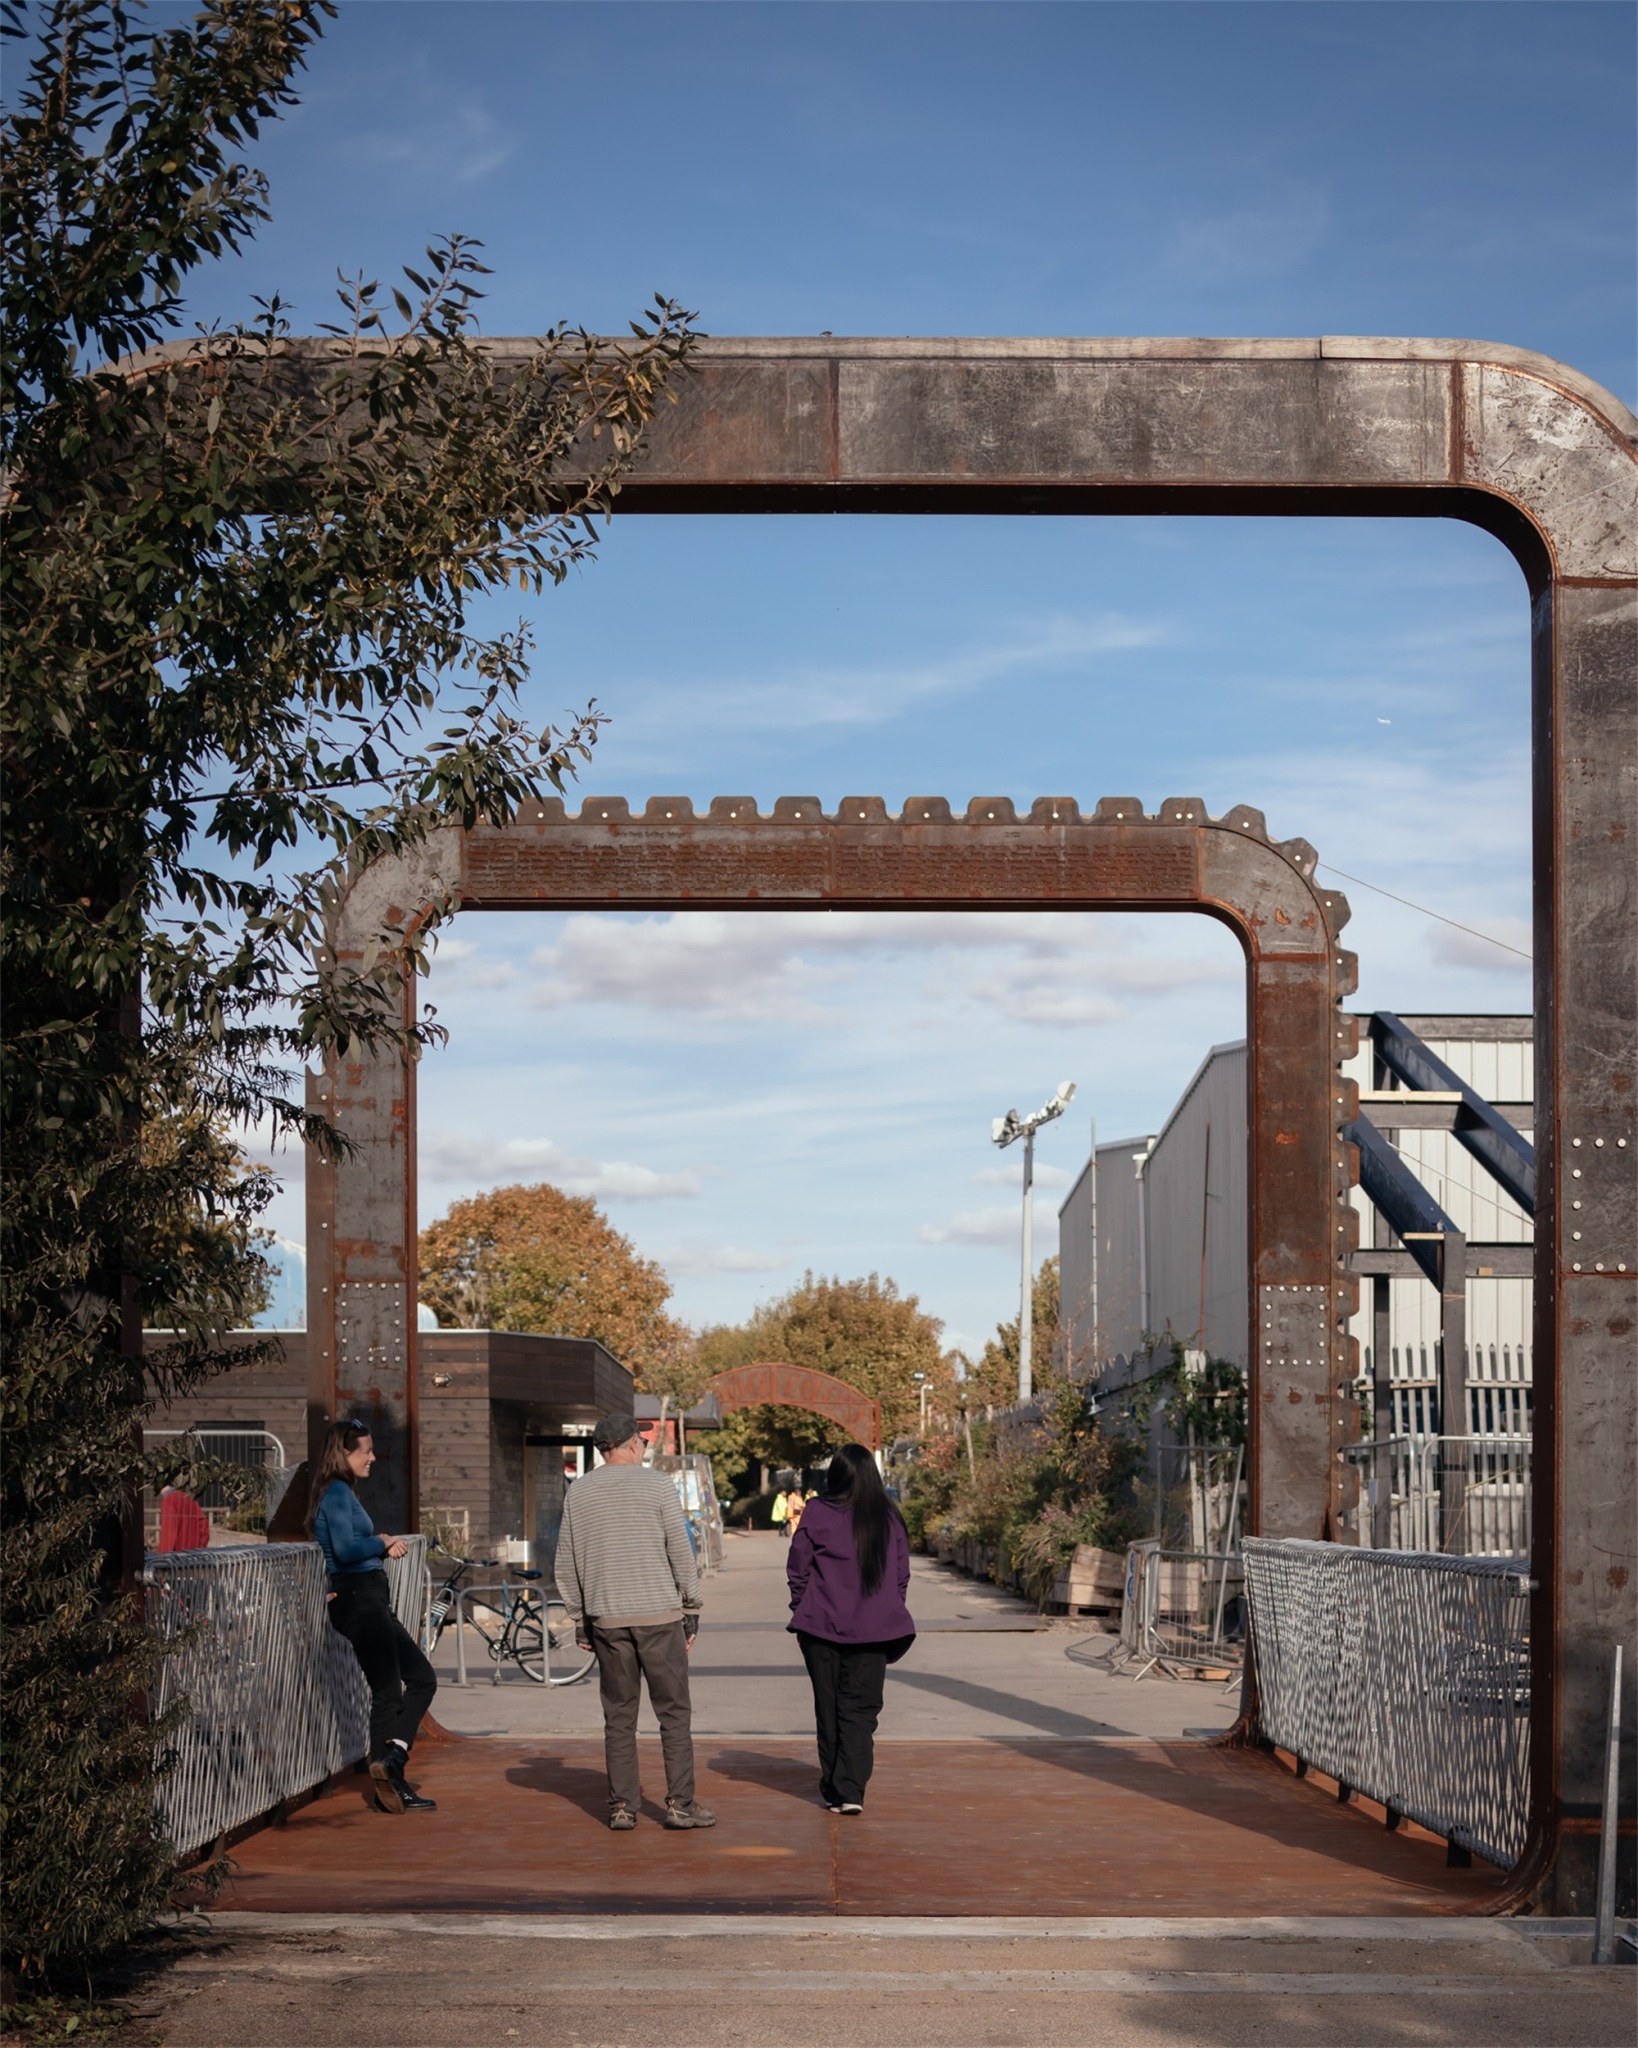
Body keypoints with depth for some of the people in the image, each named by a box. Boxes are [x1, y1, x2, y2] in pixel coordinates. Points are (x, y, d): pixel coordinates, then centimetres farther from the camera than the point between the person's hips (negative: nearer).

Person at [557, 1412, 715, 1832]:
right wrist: (691, 1609, 5)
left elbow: (567, 1564, 10)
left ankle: (622, 1807, 7)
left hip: (607, 1620, 3)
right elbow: (681, 1552, -3)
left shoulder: (578, 1493, 7)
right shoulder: (657, 1485, -4)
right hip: (659, 1614, -3)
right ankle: (680, 1804, 0)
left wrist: (580, 1620, 16)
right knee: (674, 1713, 3)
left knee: (618, 1718, 8)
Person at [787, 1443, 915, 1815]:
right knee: (860, 1709, 2)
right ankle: (850, 1790, -11)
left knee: (828, 1709, 10)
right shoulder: (888, 1518, 0)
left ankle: (833, 1789, 15)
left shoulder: (817, 1513, -6)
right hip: (873, 1631, 1)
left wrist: (801, 1611, 12)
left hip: (821, 1629, -1)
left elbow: (797, 1568, -1)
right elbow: (901, 1574, 7)